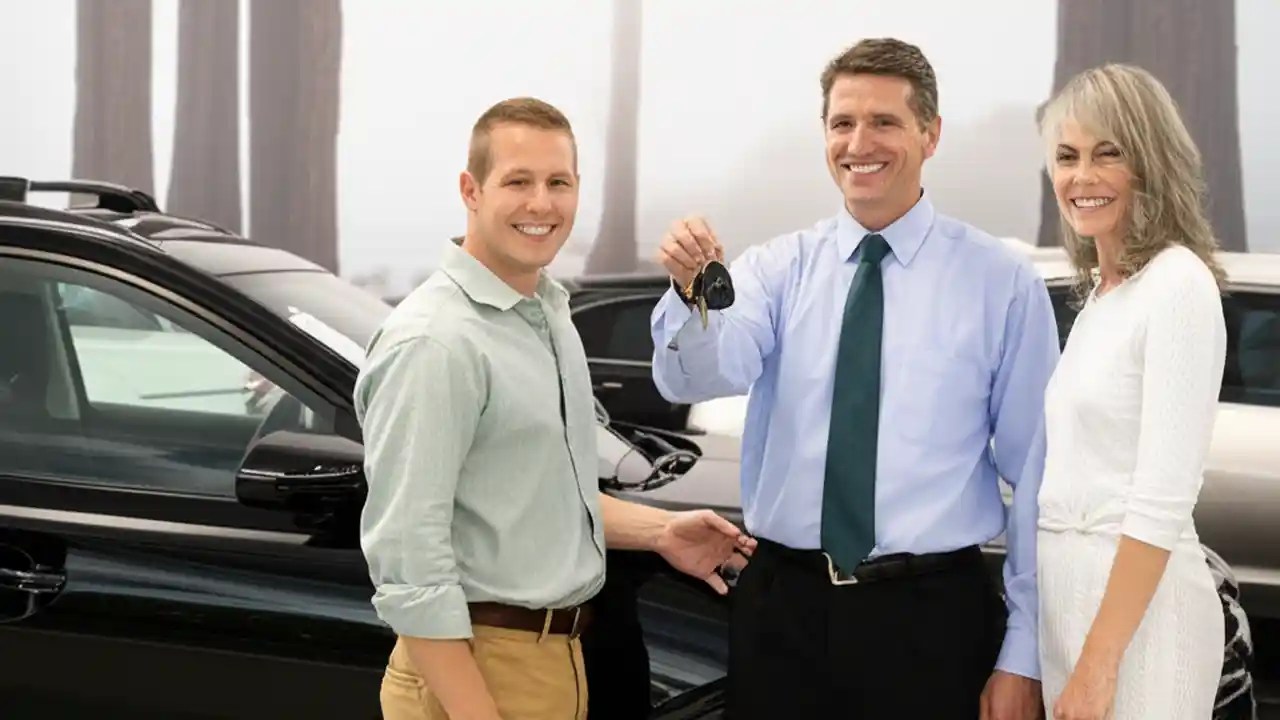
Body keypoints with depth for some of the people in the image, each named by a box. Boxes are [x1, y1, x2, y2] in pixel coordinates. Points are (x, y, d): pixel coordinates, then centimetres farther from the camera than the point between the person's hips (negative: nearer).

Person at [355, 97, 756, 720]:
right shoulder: (435, 343, -18)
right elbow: (408, 559, -22)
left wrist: (659, 531, 9)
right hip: (472, 667, -9)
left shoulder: (550, 316, 10)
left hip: (558, 660, 9)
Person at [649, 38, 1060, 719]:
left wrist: (1023, 654, -3)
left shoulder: (1003, 280, -2)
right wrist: (693, 292, -36)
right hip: (780, 607, 2)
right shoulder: (777, 266, 3)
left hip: (931, 614, -2)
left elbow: (1035, 476, -2)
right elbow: (701, 375, -15)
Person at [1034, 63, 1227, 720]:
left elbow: (1162, 502, -19)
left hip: (1137, 596, -8)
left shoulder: (1178, 284, -13)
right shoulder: (1099, 291, 13)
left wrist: (1099, 663, -22)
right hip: (1068, 582, 8)